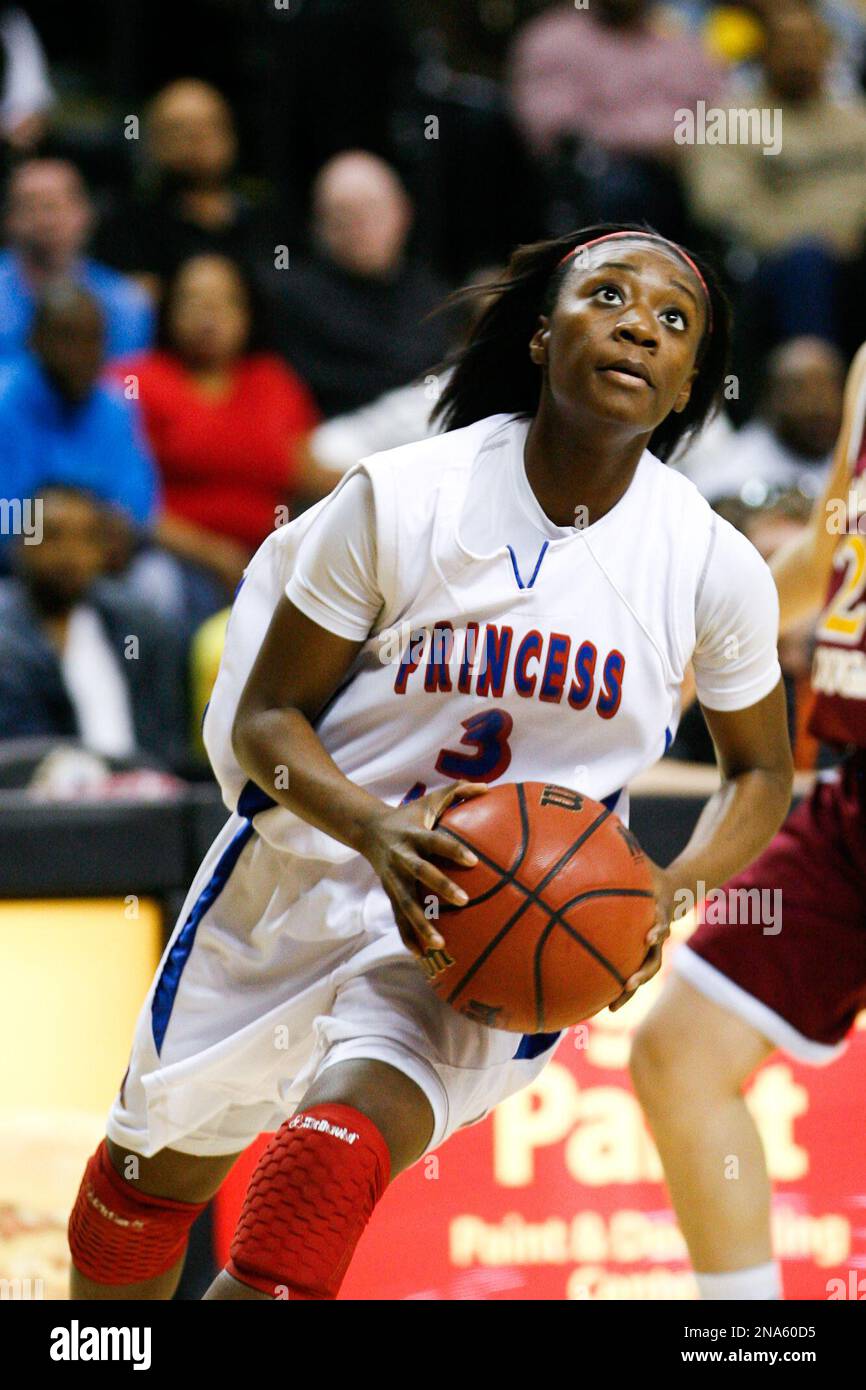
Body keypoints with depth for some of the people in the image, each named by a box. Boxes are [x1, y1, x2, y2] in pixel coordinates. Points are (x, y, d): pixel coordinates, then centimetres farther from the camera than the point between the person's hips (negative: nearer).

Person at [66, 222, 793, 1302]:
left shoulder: (715, 568, -11)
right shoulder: (403, 497, -15)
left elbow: (760, 773, 6)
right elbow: (266, 715, -8)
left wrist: (666, 892, -15)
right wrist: (375, 828, -28)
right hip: (306, 873, 1)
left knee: (332, 1164, -29)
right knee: (156, 1170, 18)